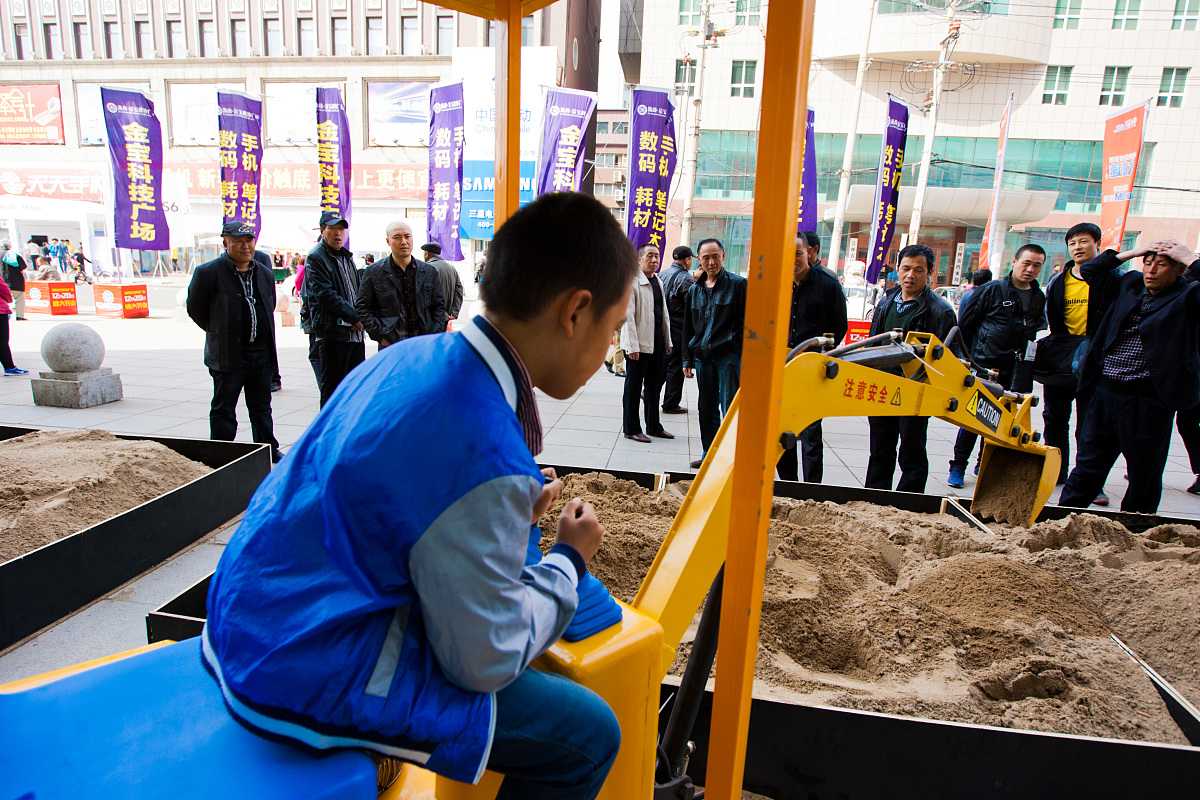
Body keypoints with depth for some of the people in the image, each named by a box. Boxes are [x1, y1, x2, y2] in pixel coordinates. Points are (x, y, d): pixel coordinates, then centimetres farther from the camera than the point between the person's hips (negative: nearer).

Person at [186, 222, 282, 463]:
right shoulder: (207, 273, -6)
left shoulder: (264, 273, 11)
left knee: (261, 407, 16)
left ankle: (269, 451, 27)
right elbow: (195, 309, 1)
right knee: (223, 410, 3)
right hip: (228, 356, -5)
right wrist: (220, 334, 5)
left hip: (262, 353, 5)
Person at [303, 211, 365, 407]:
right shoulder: (315, 258, -5)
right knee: (332, 390, -3)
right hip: (333, 333, -8)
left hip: (355, 332, 8)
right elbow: (325, 295, -15)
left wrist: (359, 319, 2)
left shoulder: (346, 257, 19)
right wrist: (354, 317, -16)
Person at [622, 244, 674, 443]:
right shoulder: (632, 282, -10)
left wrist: (668, 341, 16)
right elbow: (628, 316, -15)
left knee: (654, 386, 15)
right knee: (633, 388, 3)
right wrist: (632, 346, -19)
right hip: (639, 345, -8)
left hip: (657, 344, 8)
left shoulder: (658, 282, 14)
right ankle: (631, 429, 13)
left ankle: (654, 426, 26)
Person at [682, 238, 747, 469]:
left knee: (729, 409, -5)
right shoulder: (695, 290, 15)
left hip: (729, 356, -5)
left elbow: (746, 323, -3)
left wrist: (744, 354, -10)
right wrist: (687, 359, 14)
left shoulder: (738, 284, 0)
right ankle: (709, 453, 22)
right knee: (706, 408, 11)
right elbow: (688, 327, 19)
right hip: (703, 357, 5)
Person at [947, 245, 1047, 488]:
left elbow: (1040, 330, 22)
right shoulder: (992, 290, -4)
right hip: (985, 367, -4)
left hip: (1015, 372, 5)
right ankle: (958, 466, 8)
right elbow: (965, 323, -1)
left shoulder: (1040, 298, 11)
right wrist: (970, 356, 2)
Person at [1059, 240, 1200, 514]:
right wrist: (1129, 253, 9)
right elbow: (1089, 271, 19)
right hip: (1105, 391, 4)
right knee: (1088, 464, 12)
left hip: (1149, 399, -4)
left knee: (1144, 475, 9)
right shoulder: (1129, 283, 10)